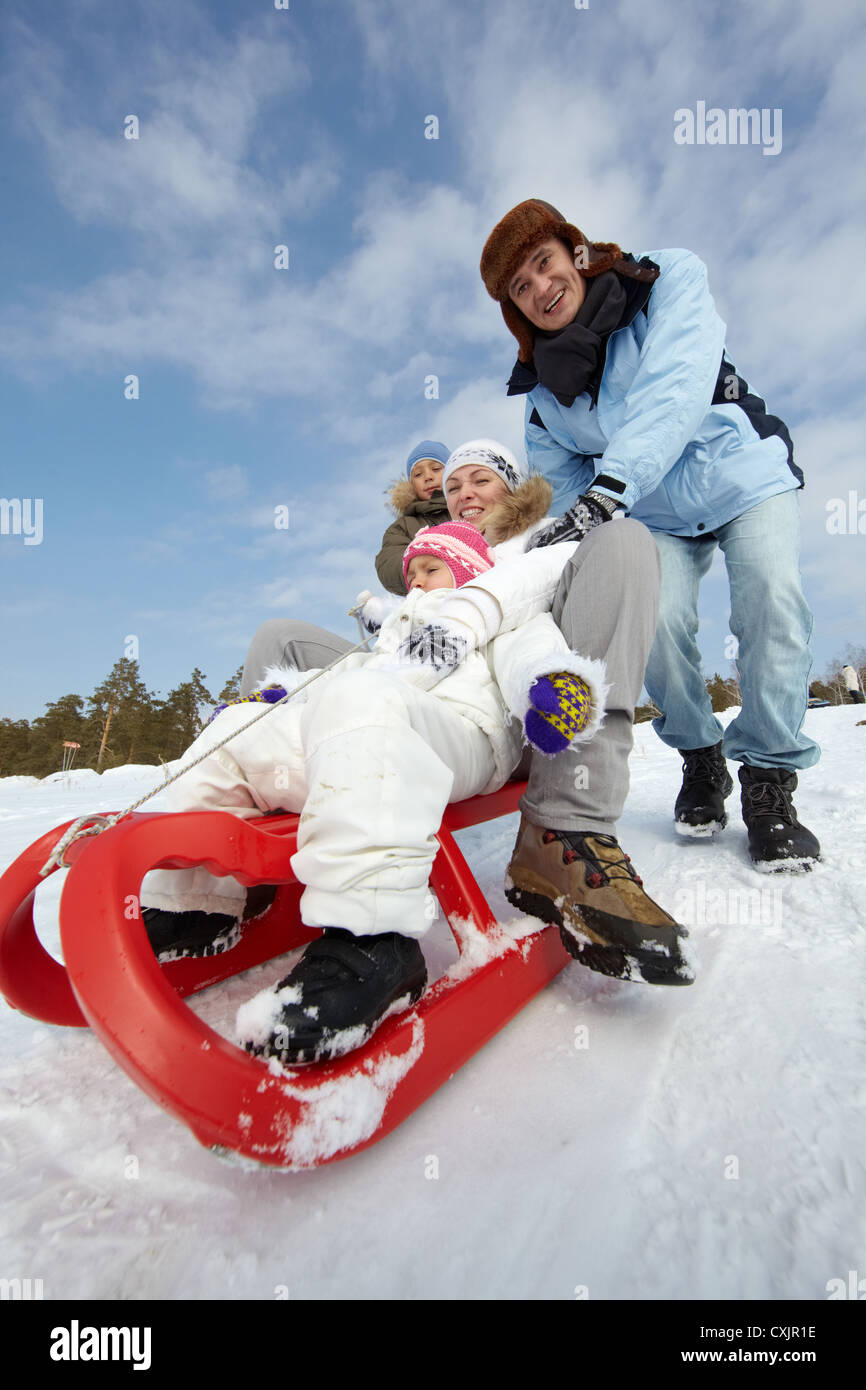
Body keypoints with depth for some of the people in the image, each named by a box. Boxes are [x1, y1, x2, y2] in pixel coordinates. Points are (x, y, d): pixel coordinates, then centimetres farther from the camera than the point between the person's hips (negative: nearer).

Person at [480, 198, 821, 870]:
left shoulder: (670, 280, -12)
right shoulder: (543, 389, -2)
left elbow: (673, 390, -30)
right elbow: (559, 488, -1)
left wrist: (607, 491, -44)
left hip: (745, 475, -2)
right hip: (658, 517, 2)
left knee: (771, 599, -26)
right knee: (659, 619, -24)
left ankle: (770, 780, -11)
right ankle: (701, 757, 2)